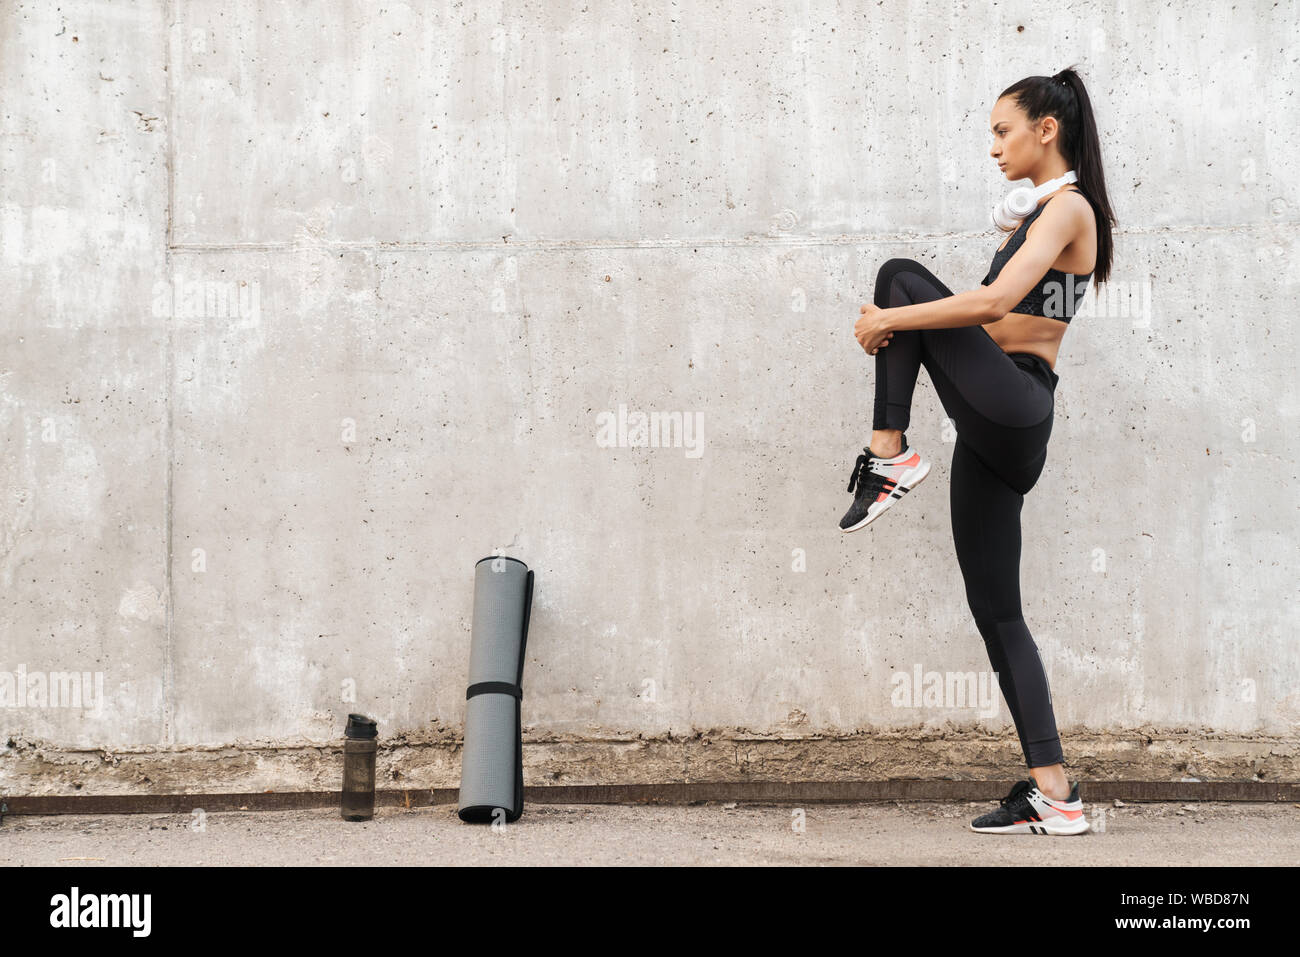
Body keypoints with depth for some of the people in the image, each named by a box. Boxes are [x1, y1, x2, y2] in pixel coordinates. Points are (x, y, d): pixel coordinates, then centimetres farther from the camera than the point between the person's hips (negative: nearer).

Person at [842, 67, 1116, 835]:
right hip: (1000, 429, 10)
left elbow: (995, 302, -20)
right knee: (997, 613, 5)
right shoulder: (1045, 216, 23)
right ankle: (1055, 793, 4)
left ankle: (890, 454, -12)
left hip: (1012, 408, -10)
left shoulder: (1069, 207, -6)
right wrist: (901, 327, 15)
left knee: (901, 276, -11)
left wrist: (890, 320, -14)